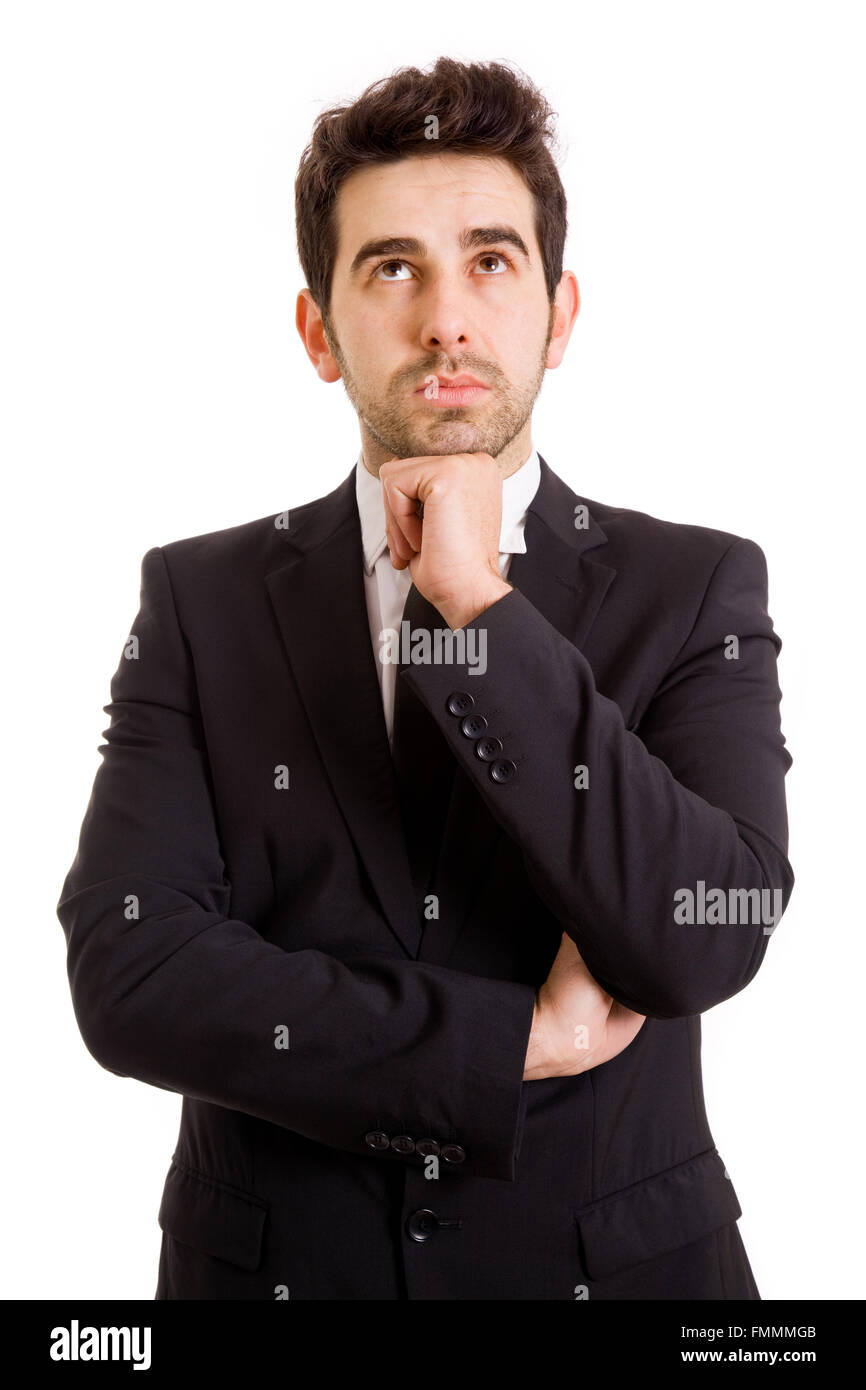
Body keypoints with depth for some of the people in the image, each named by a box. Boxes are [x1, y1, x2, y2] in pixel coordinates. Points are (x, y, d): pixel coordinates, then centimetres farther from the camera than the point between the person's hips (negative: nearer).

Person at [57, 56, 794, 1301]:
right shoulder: (201, 602, -4)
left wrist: (483, 610, -21)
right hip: (280, 1259, 1)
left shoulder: (695, 590, -6)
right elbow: (128, 971, -13)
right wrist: (511, 1041, -17)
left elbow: (708, 942, -19)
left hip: (618, 1258, 0)